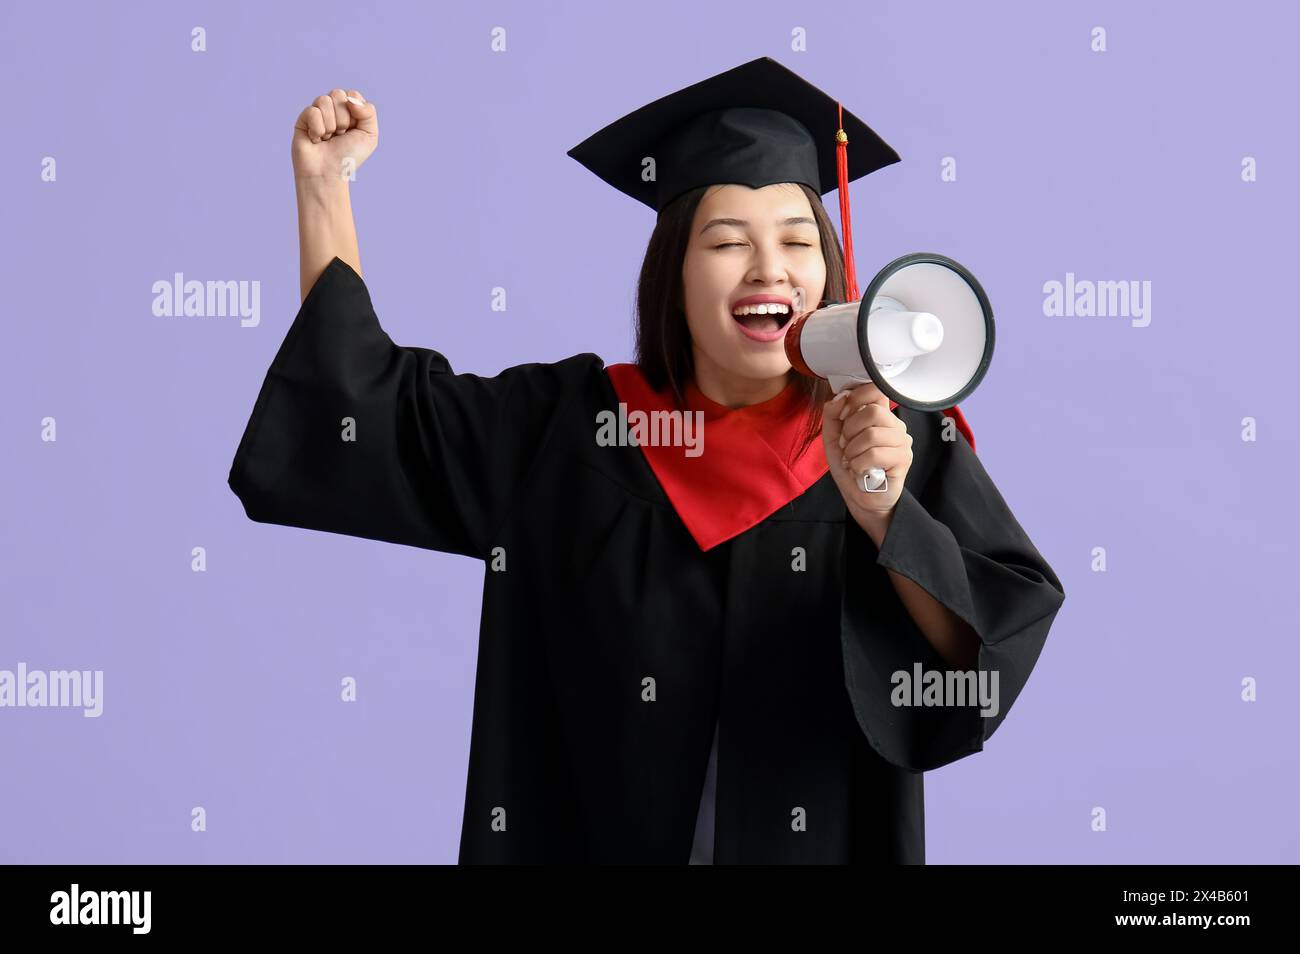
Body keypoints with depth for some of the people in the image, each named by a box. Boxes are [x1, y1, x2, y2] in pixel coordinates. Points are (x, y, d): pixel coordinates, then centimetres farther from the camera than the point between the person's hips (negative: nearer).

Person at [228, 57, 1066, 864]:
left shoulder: (904, 441, -7)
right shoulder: (567, 424, -3)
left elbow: (998, 649, -14)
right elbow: (363, 403, 4)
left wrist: (888, 517, -29)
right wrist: (325, 183, 1)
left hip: (824, 842, -1)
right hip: (594, 831, 1)